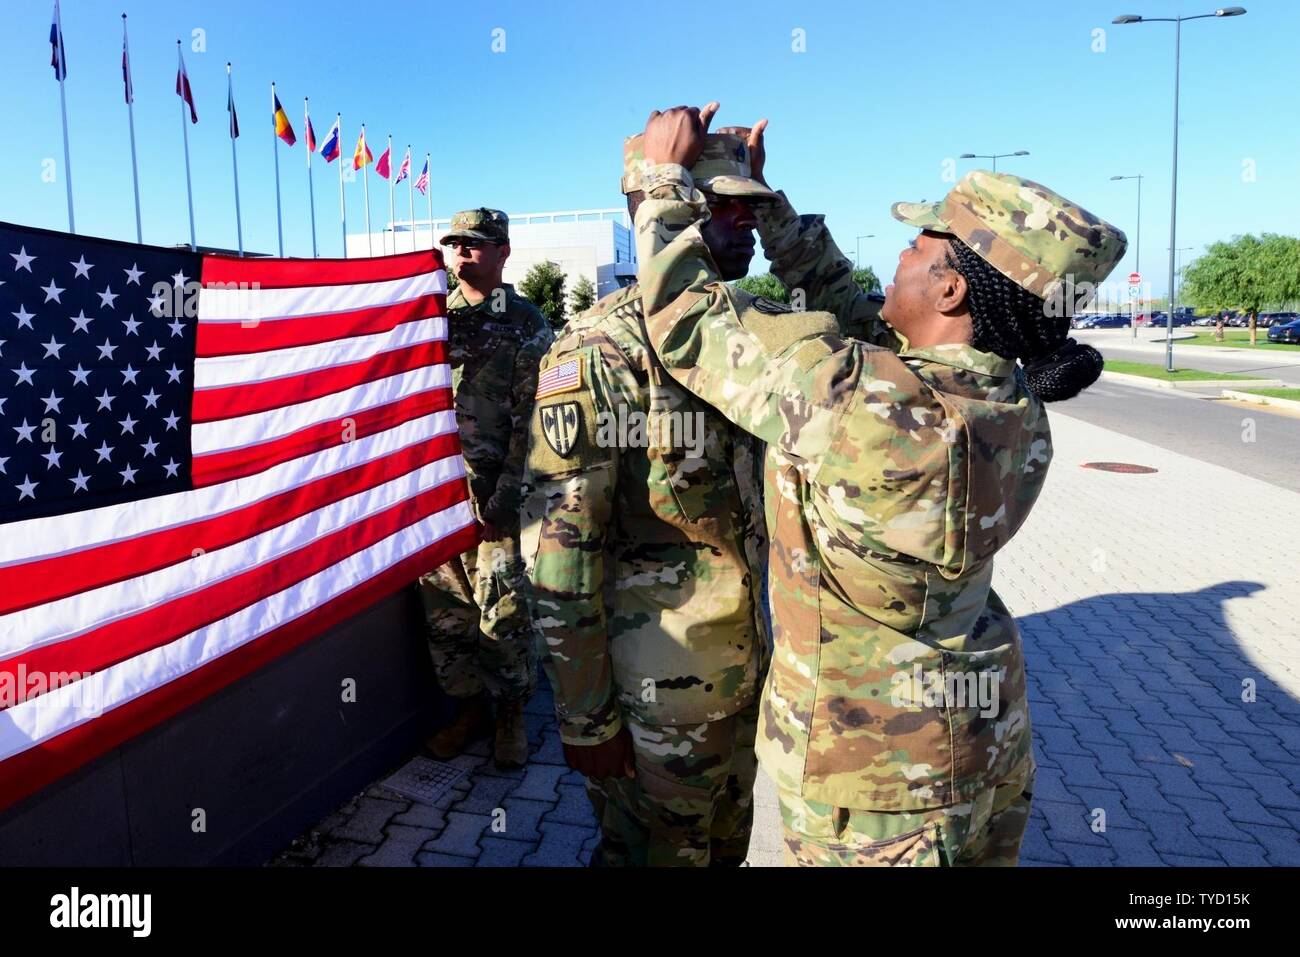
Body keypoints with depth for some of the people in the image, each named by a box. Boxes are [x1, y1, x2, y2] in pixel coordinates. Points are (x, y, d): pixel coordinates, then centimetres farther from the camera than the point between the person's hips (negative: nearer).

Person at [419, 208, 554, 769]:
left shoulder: (526, 325, 0)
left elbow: (530, 418, -6)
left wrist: (504, 496, -12)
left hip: (492, 492, -5)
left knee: (502, 611, 1)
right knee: (444, 607, 10)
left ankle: (510, 715, 19)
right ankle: (467, 706, 27)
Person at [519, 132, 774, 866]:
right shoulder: (601, 351, -19)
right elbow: (560, 547, -20)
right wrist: (586, 717, -16)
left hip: (748, 668, 7)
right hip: (655, 694, -7)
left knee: (726, 845, 25)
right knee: (658, 851, 15)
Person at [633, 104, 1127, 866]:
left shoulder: (865, 405, -31)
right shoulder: (1013, 404, -7)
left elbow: (690, 321, -19)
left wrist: (669, 177, -5)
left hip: (876, 765, -7)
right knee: (978, 854, 28)